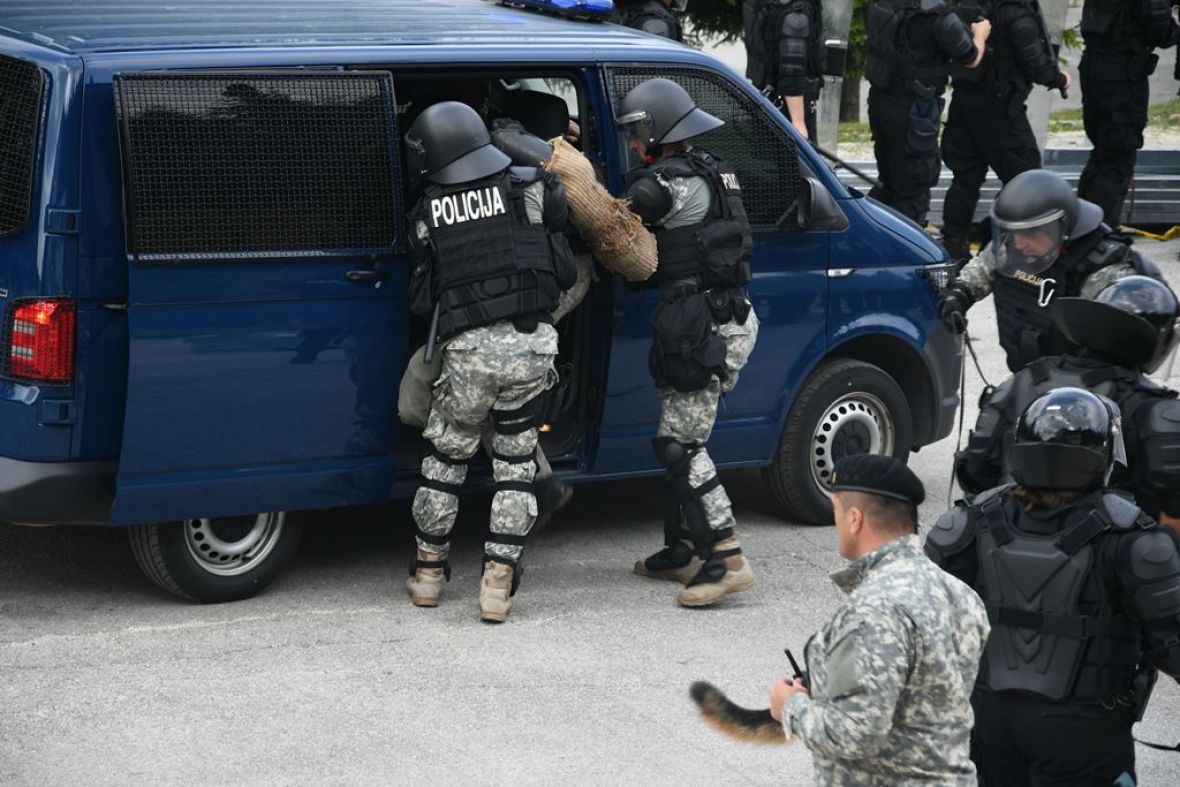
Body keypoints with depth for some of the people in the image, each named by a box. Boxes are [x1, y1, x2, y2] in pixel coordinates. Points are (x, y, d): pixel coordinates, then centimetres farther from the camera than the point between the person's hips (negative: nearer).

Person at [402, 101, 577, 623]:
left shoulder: (428, 213, 3)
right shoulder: (531, 189, 3)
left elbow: (421, 299, 9)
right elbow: (565, 273, 7)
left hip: (469, 350, -1)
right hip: (531, 344, 1)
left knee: (446, 457, 18)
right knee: (515, 461, 13)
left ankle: (428, 570, 27)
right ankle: (498, 581, 7)